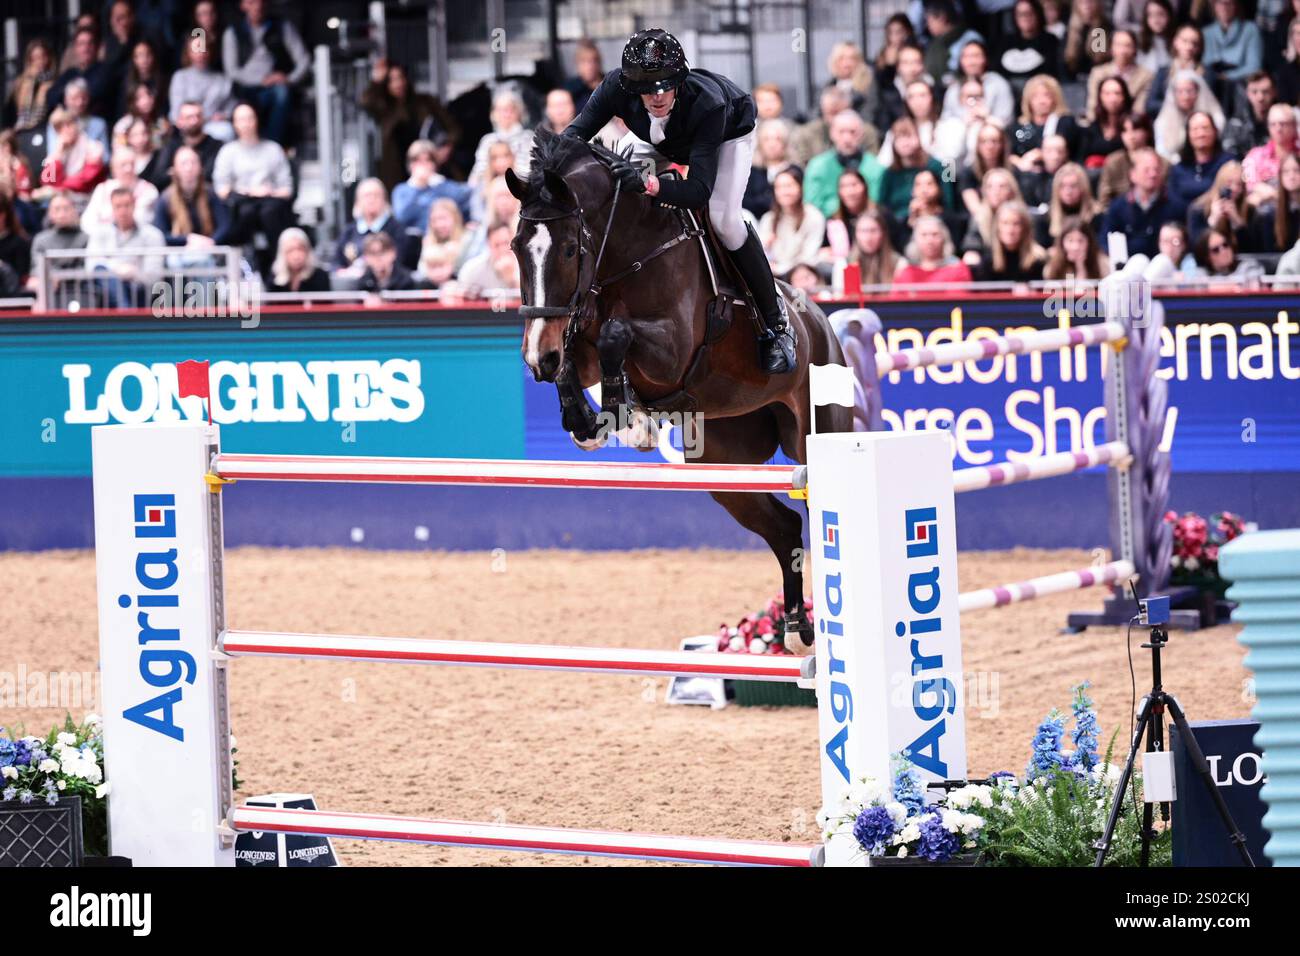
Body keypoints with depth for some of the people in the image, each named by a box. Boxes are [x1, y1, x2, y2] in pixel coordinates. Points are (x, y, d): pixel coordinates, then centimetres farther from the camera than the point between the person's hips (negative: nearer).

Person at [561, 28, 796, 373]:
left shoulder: (707, 105, -47)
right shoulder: (616, 88, -38)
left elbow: (699, 190, -50)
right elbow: (576, 132, -29)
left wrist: (648, 183, -68)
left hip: (728, 134, -5)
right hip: (658, 138, 5)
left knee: (724, 219, -25)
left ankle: (775, 320, -6)